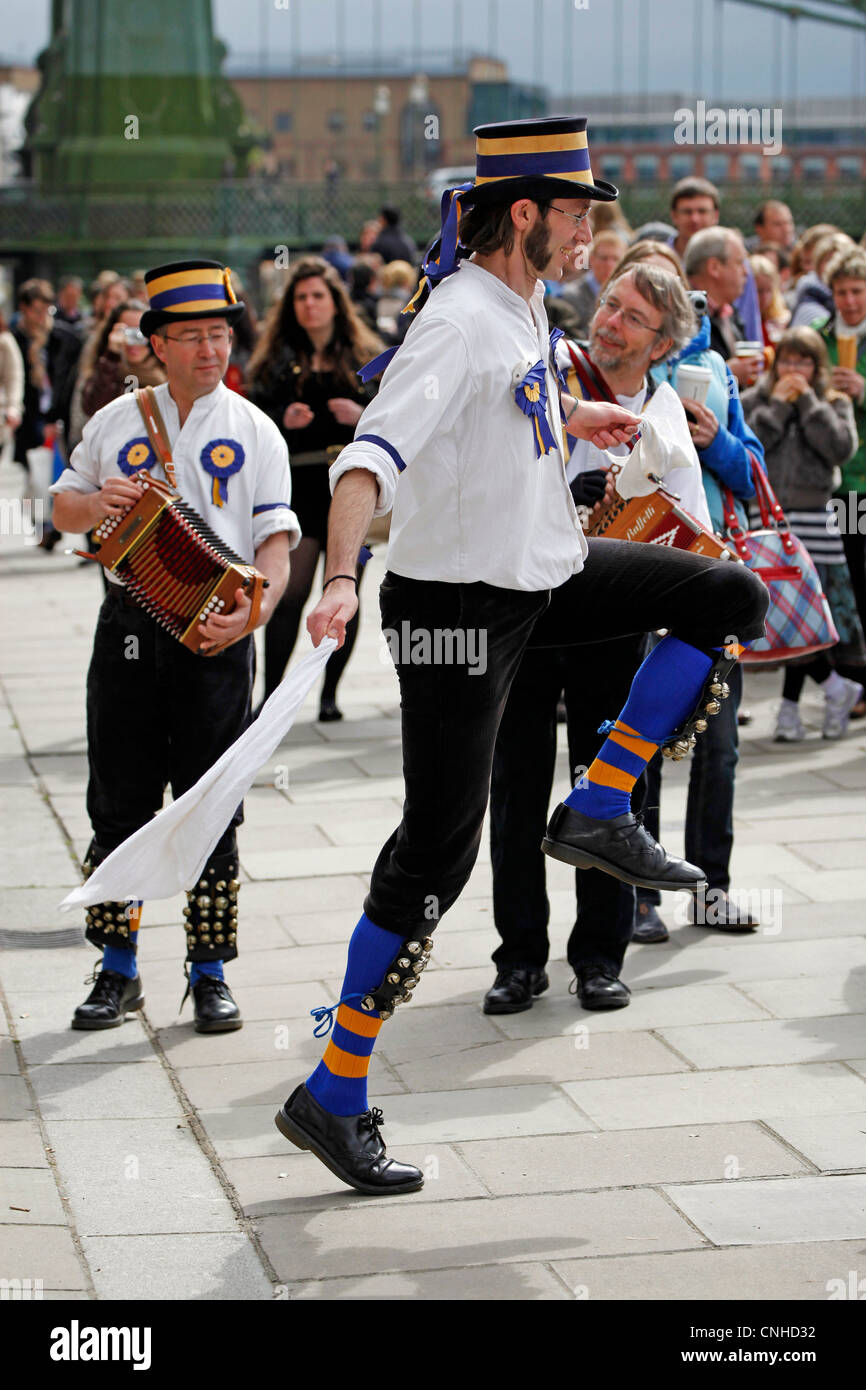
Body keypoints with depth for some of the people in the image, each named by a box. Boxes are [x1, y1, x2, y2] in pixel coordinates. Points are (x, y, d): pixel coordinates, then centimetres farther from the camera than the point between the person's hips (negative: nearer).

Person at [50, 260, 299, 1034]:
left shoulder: (253, 431, 4)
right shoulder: (115, 422, 9)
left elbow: (276, 538, -3)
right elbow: (64, 507, 18)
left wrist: (258, 607, -22)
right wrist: (97, 504, -6)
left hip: (216, 634, -2)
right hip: (129, 628, 2)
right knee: (118, 804, 5)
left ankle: (210, 972, 12)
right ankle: (118, 970, 16)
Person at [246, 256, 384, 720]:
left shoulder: (365, 356, 9)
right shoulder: (277, 359, 9)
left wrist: (363, 417, -12)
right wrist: (283, 421, -16)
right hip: (300, 485, -1)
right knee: (290, 593, -8)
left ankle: (330, 694, 15)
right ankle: (270, 695, -3)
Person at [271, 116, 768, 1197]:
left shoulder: (522, 301, 5)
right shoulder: (459, 324, -24)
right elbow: (371, 456, -37)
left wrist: (575, 412, 38)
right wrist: (339, 580, -51)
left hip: (543, 575, 9)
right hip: (456, 607, -9)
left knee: (728, 598, 7)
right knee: (437, 849, -6)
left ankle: (597, 812, 7)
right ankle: (332, 1098, 4)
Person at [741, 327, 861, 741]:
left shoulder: (834, 404, 10)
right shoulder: (755, 400, 10)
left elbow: (842, 448, -9)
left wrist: (807, 400, -6)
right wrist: (778, 404, -6)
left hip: (812, 520, -1)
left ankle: (790, 707, 8)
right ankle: (836, 687, 10)